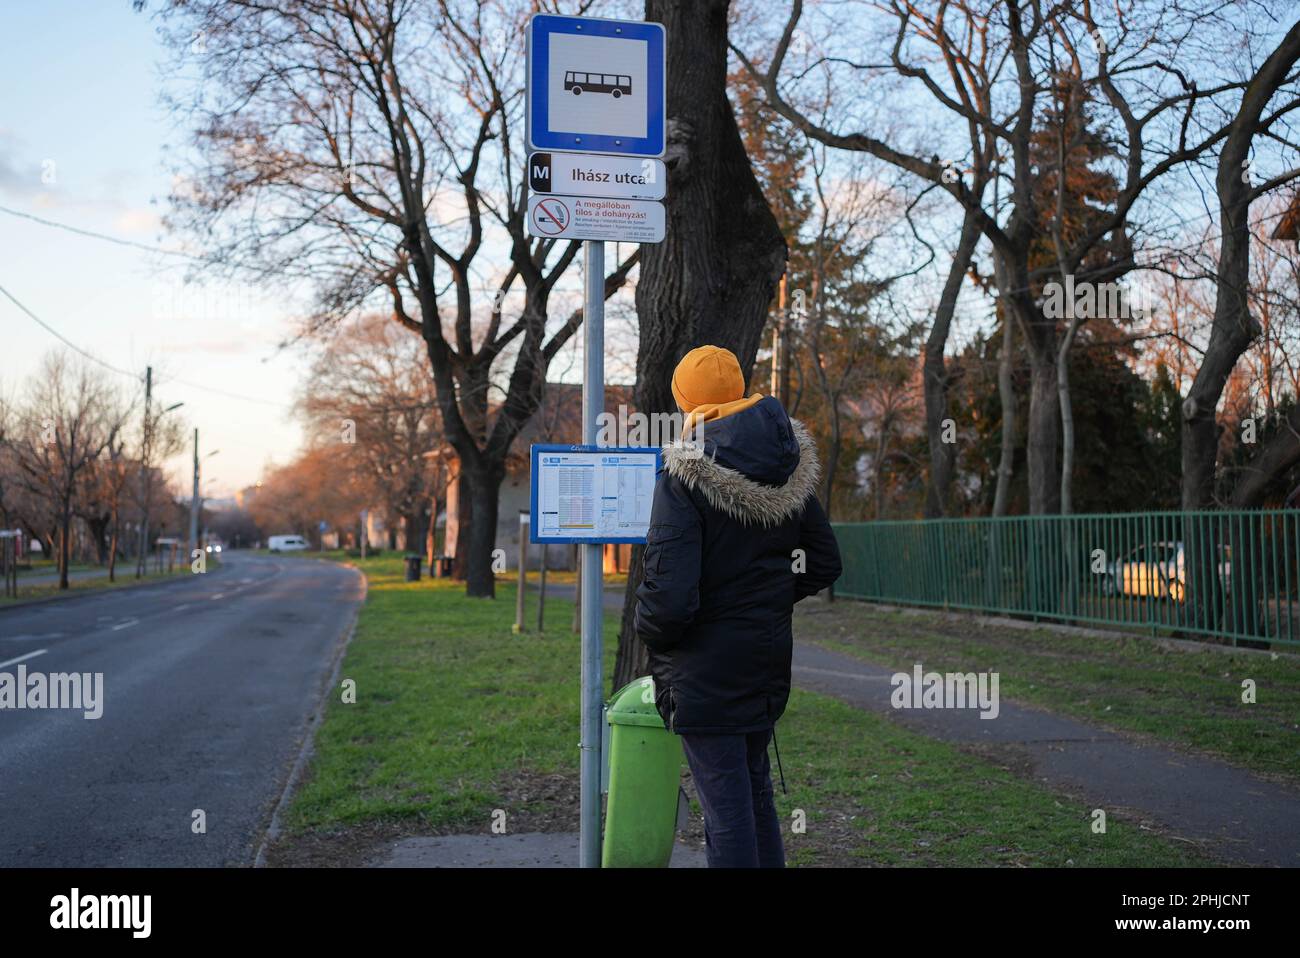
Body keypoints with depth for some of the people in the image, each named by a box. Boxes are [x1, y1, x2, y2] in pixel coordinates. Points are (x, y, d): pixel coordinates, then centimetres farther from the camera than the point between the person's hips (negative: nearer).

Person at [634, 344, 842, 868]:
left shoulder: (685, 475, -18)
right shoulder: (792, 465, 4)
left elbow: (670, 593, -23)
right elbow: (824, 564, 11)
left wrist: (649, 630, -3)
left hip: (705, 667, -7)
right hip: (769, 655, 7)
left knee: (725, 804, 1)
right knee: (755, 789, 21)